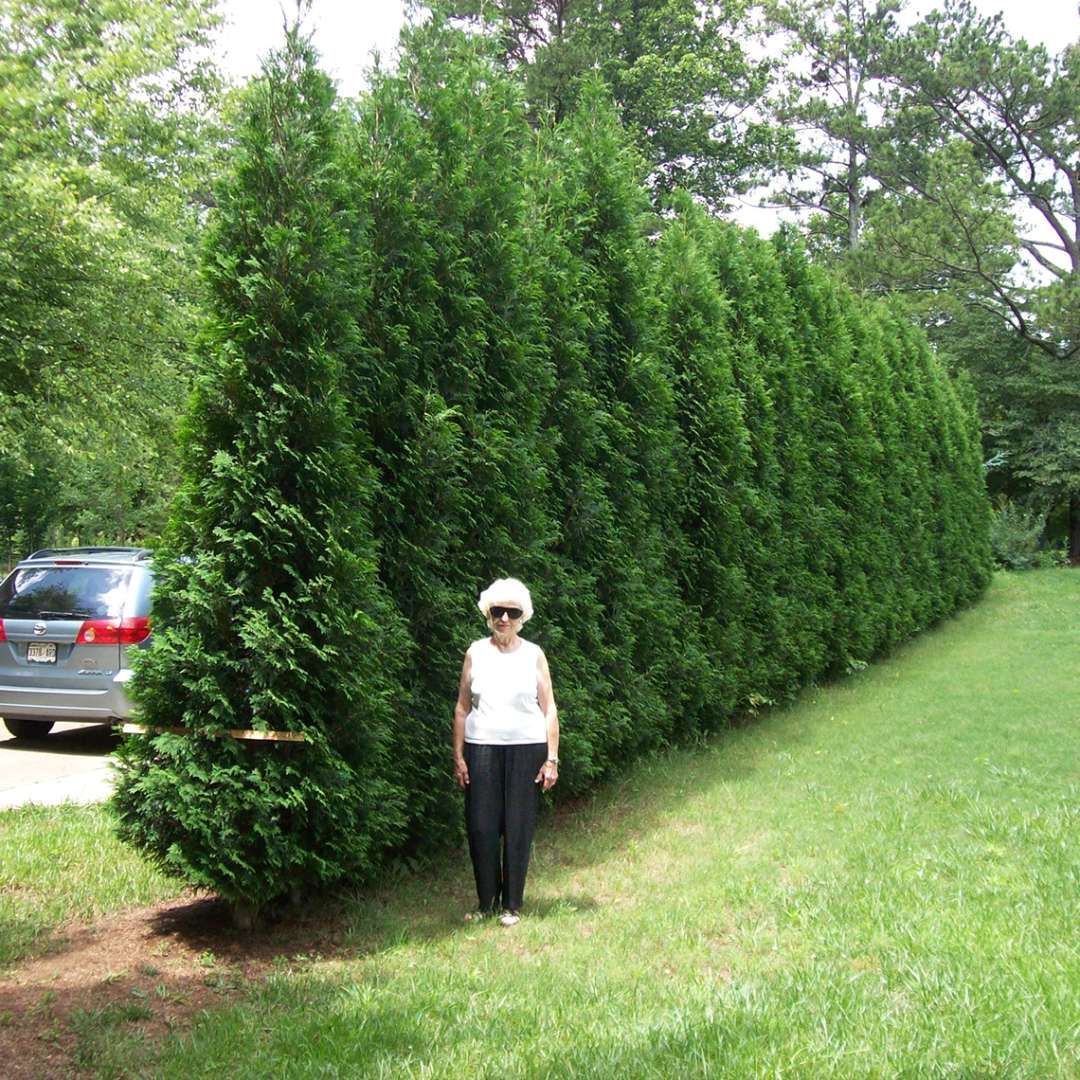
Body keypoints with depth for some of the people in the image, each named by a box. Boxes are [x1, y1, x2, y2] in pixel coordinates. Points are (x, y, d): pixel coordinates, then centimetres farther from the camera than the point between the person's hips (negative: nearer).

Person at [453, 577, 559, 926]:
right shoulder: (475, 653, 7)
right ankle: (486, 902, 14)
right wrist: (458, 756, 3)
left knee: (518, 828, 2)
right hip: (482, 748, 1)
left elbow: (549, 710, 3)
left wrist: (552, 759, -3)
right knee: (481, 826, -1)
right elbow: (462, 708, 8)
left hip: (526, 748, -1)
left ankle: (511, 905, 14)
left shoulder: (533, 655, 4)